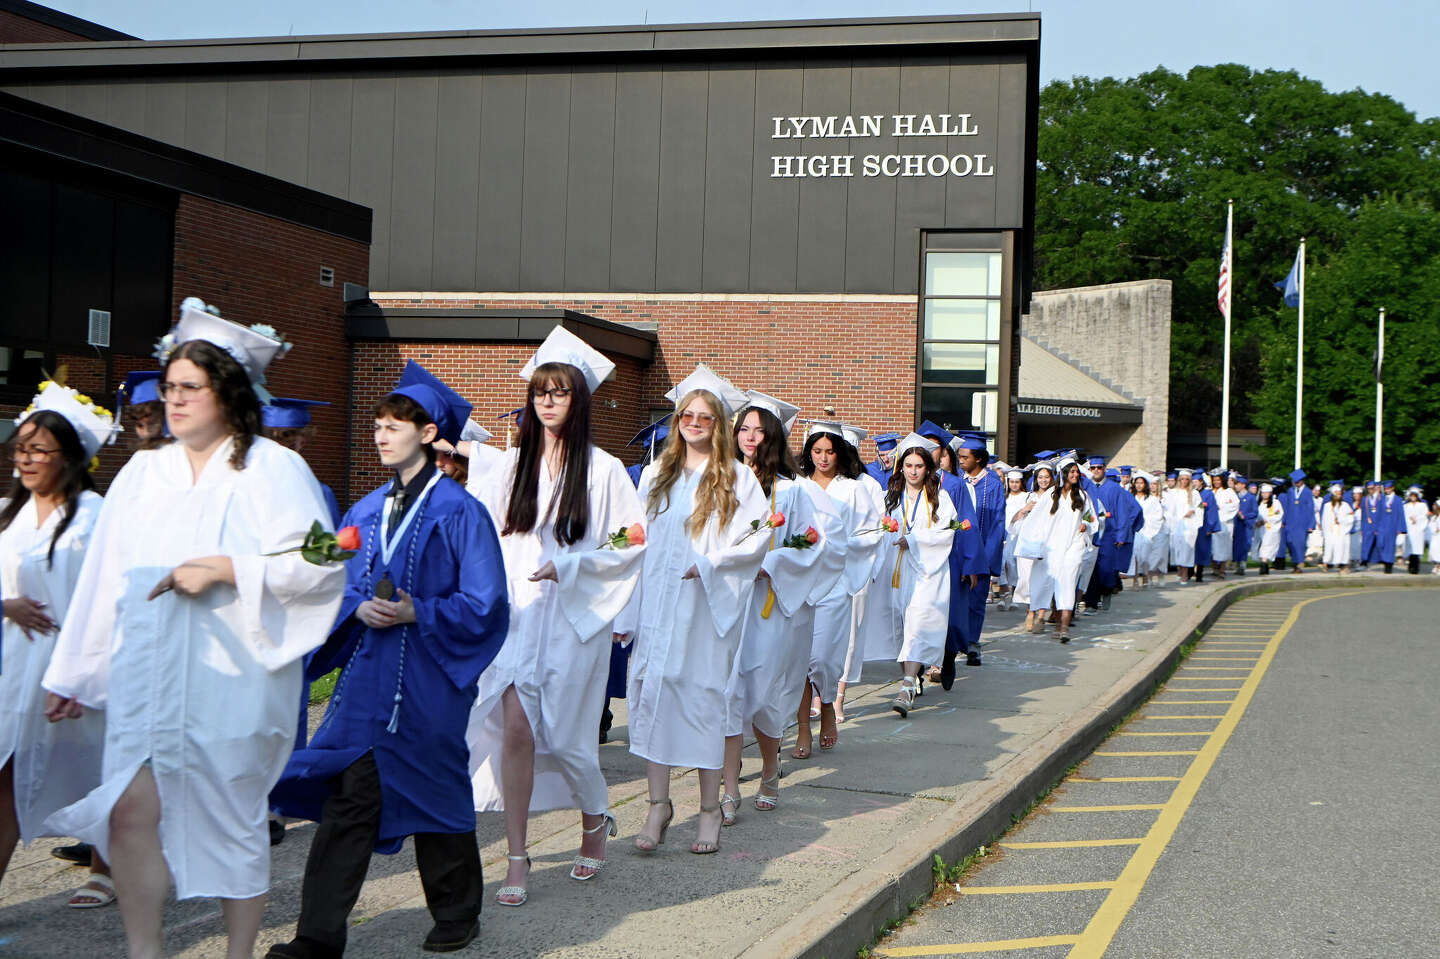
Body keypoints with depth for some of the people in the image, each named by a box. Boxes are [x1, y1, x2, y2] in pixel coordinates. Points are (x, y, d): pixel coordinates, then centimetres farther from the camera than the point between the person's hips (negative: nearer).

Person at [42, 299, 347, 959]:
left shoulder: (272, 469, -2)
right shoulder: (143, 472, 13)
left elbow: (322, 565, -9)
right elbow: (104, 579, 14)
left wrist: (223, 570, -15)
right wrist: (73, 675, 14)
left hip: (230, 673, -4)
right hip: (146, 673, 4)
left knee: (232, 818, 4)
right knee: (130, 810, -5)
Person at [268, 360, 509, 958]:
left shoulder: (459, 511, -7)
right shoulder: (365, 512, 11)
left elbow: (483, 602, -10)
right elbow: (341, 585, 12)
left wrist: (416, 613, -20)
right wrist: (360, 609, -10)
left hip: (429, 681, -5)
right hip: (367, 678, 5)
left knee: (436, 793, 8)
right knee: (348, 796, -2)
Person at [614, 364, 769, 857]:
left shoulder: (737, 478, 2)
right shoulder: (656, 475, 12)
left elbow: (757, 538, -3)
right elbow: (638, 543, 10)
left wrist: (709, 564, -15)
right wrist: (627, 613, 6)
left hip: (707, 607, -3)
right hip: (656, 604, 3)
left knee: (704, 696, -1)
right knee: (652, 690, -3)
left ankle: (710, 809, 9)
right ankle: (659, 804, 5)